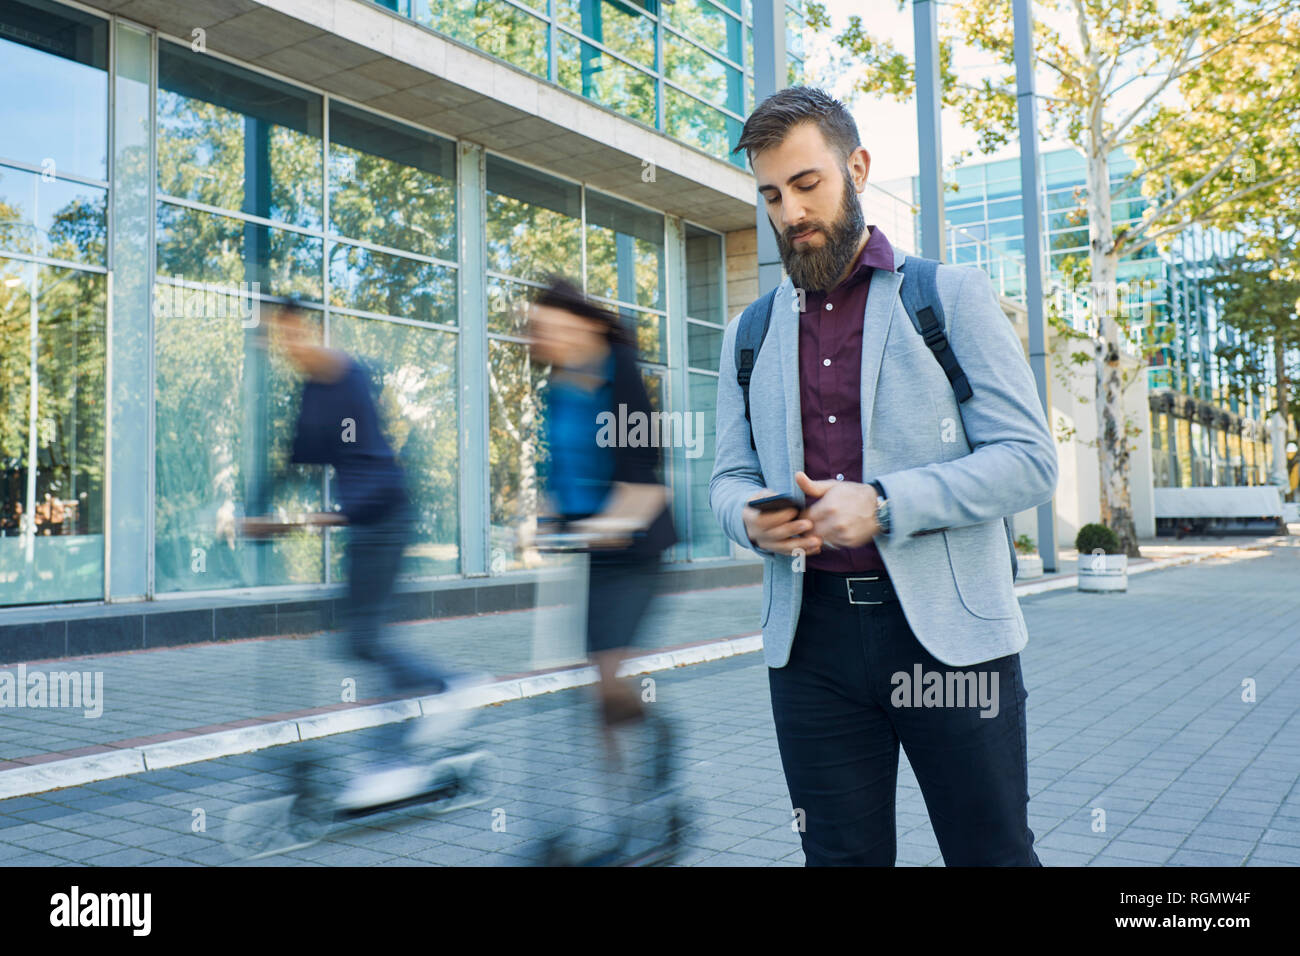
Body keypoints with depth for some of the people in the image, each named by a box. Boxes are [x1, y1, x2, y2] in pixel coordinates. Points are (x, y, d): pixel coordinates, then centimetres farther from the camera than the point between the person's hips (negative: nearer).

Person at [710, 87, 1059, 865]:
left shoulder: (952, 296, 3)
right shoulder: (750, 333, 14)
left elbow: (1029, 460, -4)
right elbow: (729, 476, 16)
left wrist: (885, 505, -18)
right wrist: (751, 518, -9)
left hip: (947, 630, -3)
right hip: (811, 635, 3)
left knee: (992, 853, 7)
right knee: (841, 855, 11)